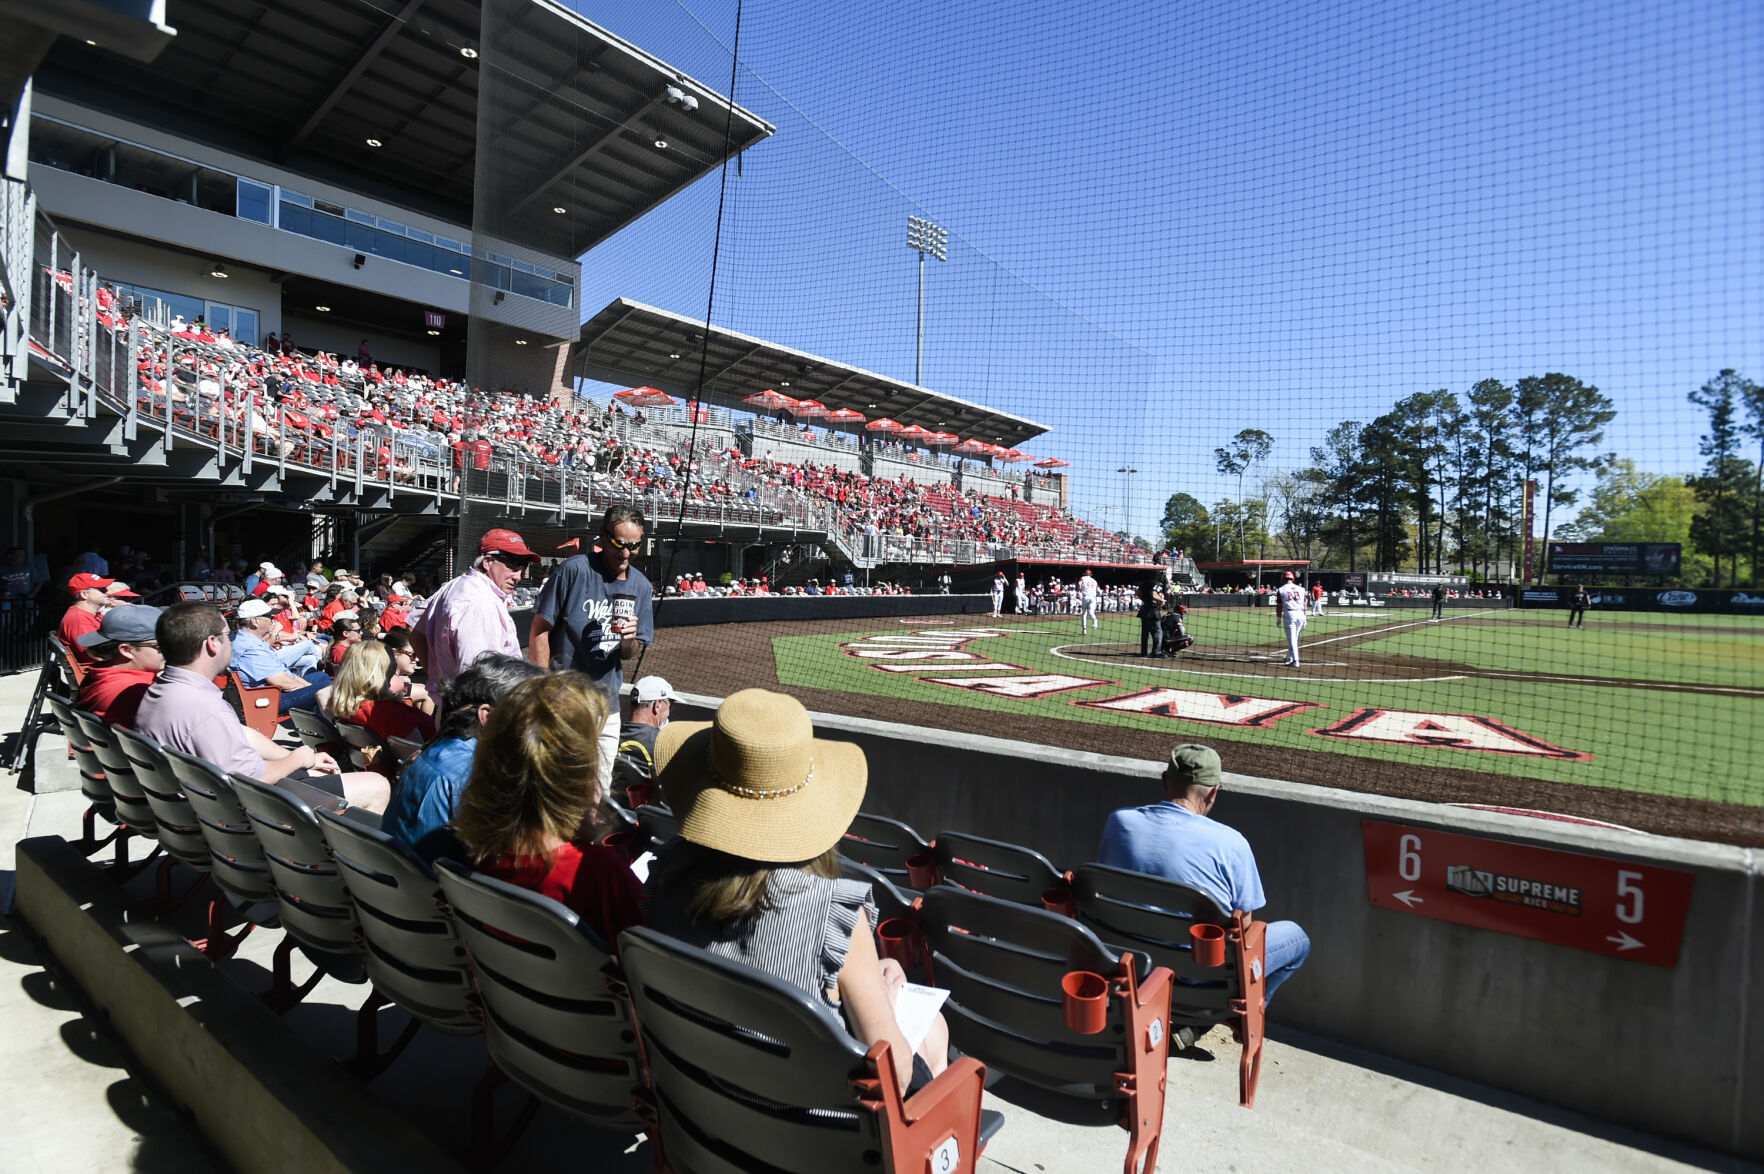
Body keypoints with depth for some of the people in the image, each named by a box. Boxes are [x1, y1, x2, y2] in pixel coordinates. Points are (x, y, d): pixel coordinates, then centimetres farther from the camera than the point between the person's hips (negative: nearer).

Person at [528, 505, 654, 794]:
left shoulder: (641, 587, 5)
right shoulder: (574, 569, -11)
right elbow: (539, 632, -8)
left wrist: (629, 640, -12)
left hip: (606, 705, 5)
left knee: (600, 789, 14)